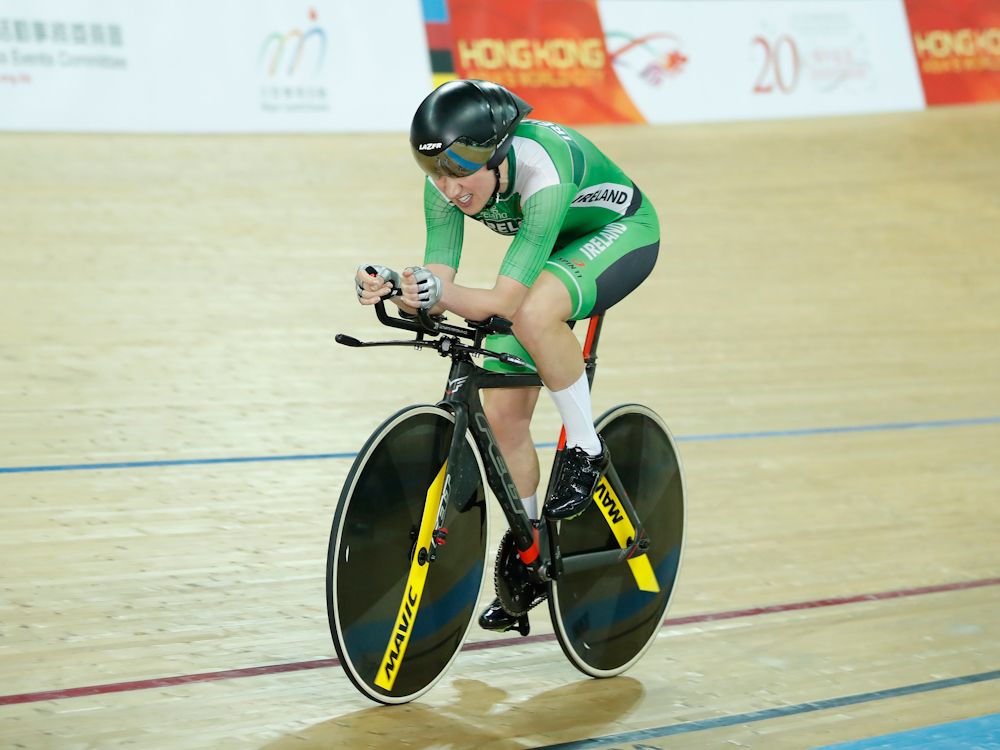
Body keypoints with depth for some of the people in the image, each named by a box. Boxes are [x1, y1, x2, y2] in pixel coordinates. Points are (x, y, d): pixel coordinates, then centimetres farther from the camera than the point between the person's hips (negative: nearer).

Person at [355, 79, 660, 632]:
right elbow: (440, 288, -25)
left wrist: (439, 292, -59)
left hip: (620, 232, -6)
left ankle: (585, 449, -16)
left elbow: (504, 302, -43)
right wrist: (392, 287, -45)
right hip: (548, 251, 6)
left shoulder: (543, 174, -40)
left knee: (534, 311, -38)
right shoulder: (447, 182, -23)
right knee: (500, 412, -2)